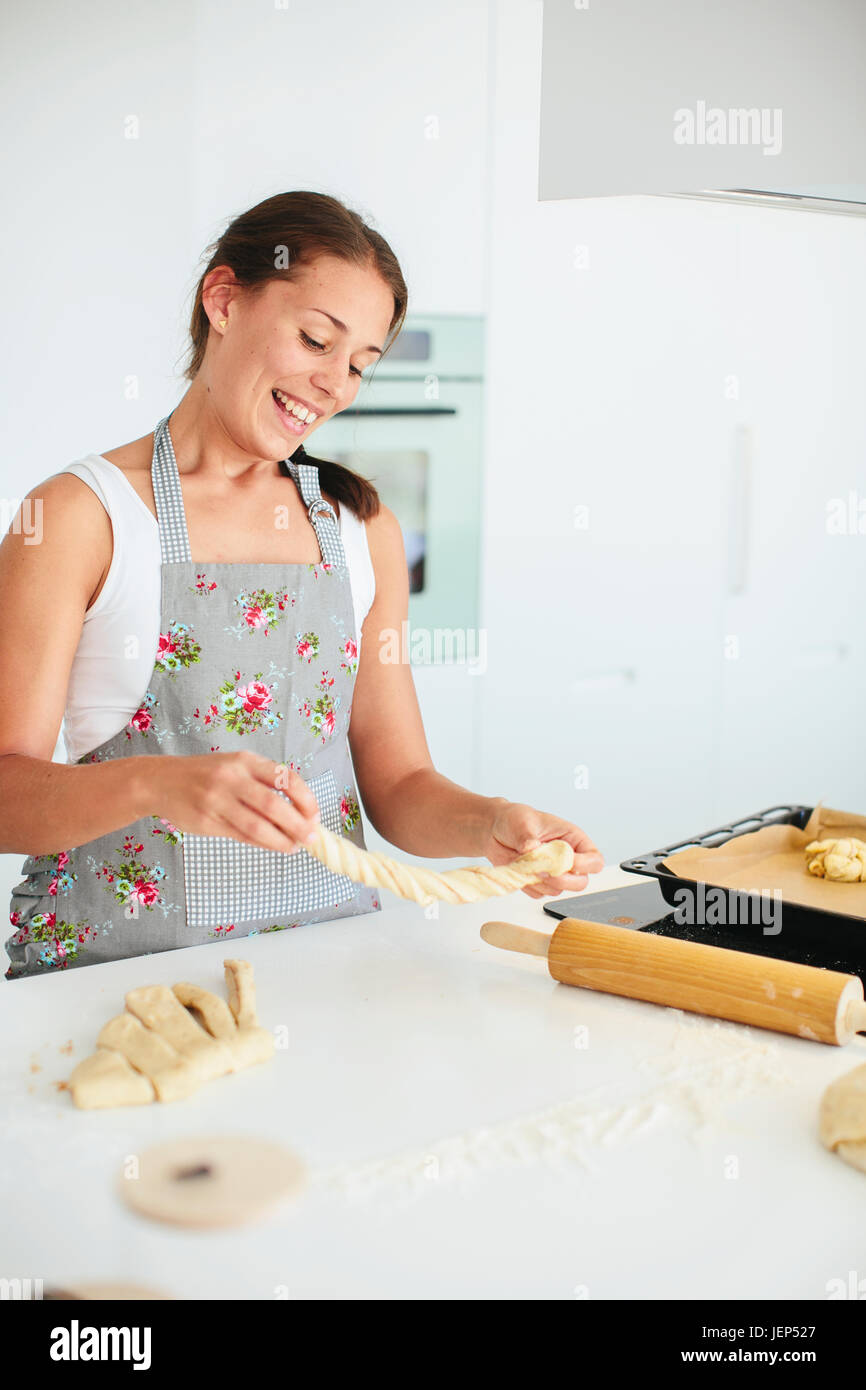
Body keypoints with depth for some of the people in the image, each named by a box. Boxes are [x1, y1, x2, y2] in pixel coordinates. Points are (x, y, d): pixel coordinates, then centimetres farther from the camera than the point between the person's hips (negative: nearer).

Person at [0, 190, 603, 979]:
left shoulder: (363, 529, 12)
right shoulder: (79, 516, -2)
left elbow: (397, 783, 11)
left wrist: (491, 826, -10)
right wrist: (155, 785, -28)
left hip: (326, 962, 4)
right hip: (120, 963, -4)